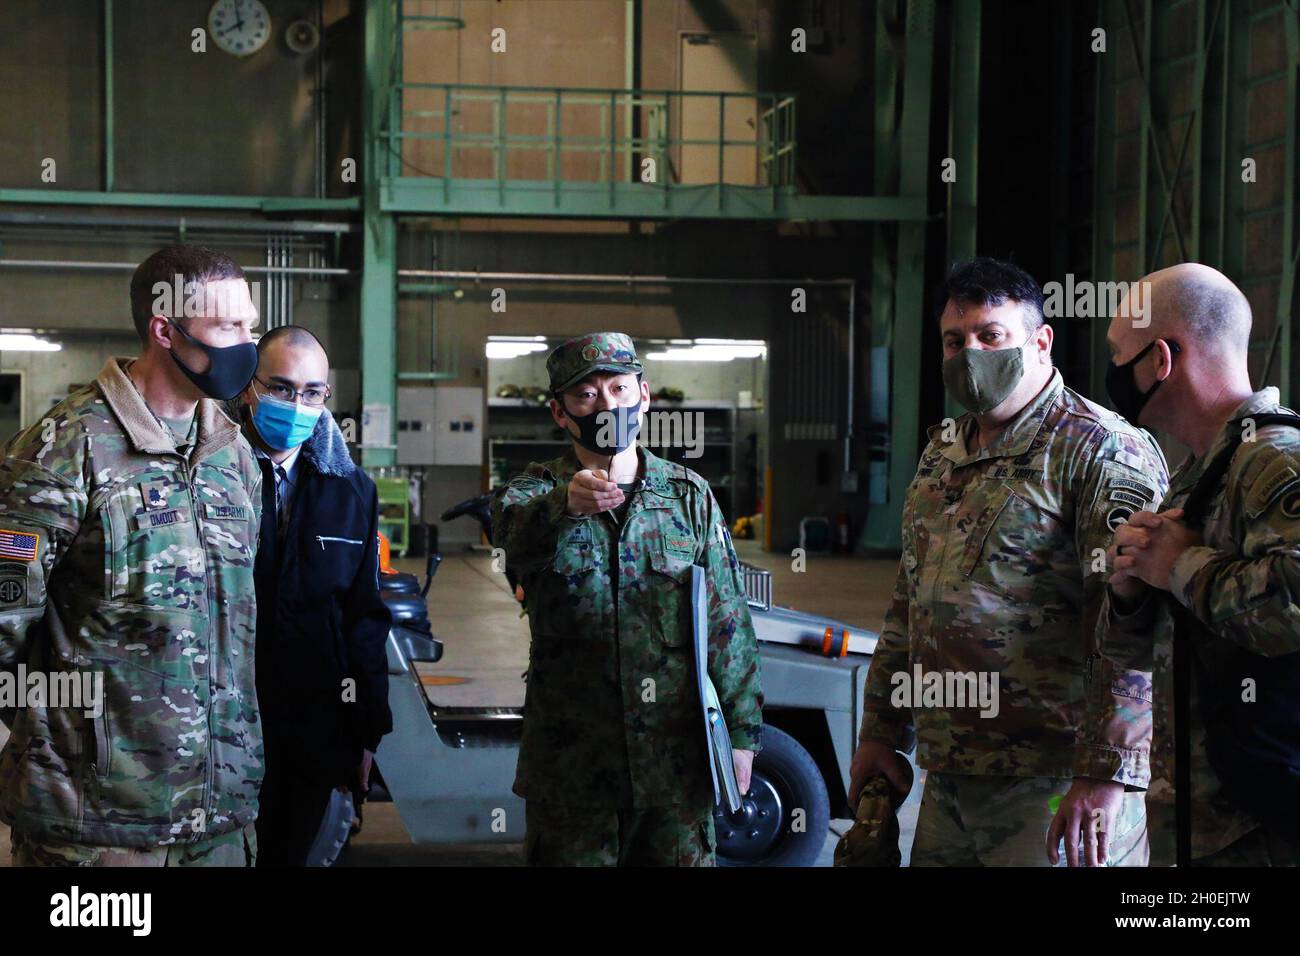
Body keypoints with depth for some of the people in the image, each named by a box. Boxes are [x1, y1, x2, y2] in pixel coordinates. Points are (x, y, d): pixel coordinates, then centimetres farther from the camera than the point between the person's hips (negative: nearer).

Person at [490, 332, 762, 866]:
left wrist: (741, 731, -2)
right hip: (569, 758, -1)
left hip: (675, 757, 1)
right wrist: (567, 503, -47)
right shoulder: (539, 491, 1)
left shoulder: (689, 495, 6)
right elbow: (510, 525, -24)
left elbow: (727, 621, 5)